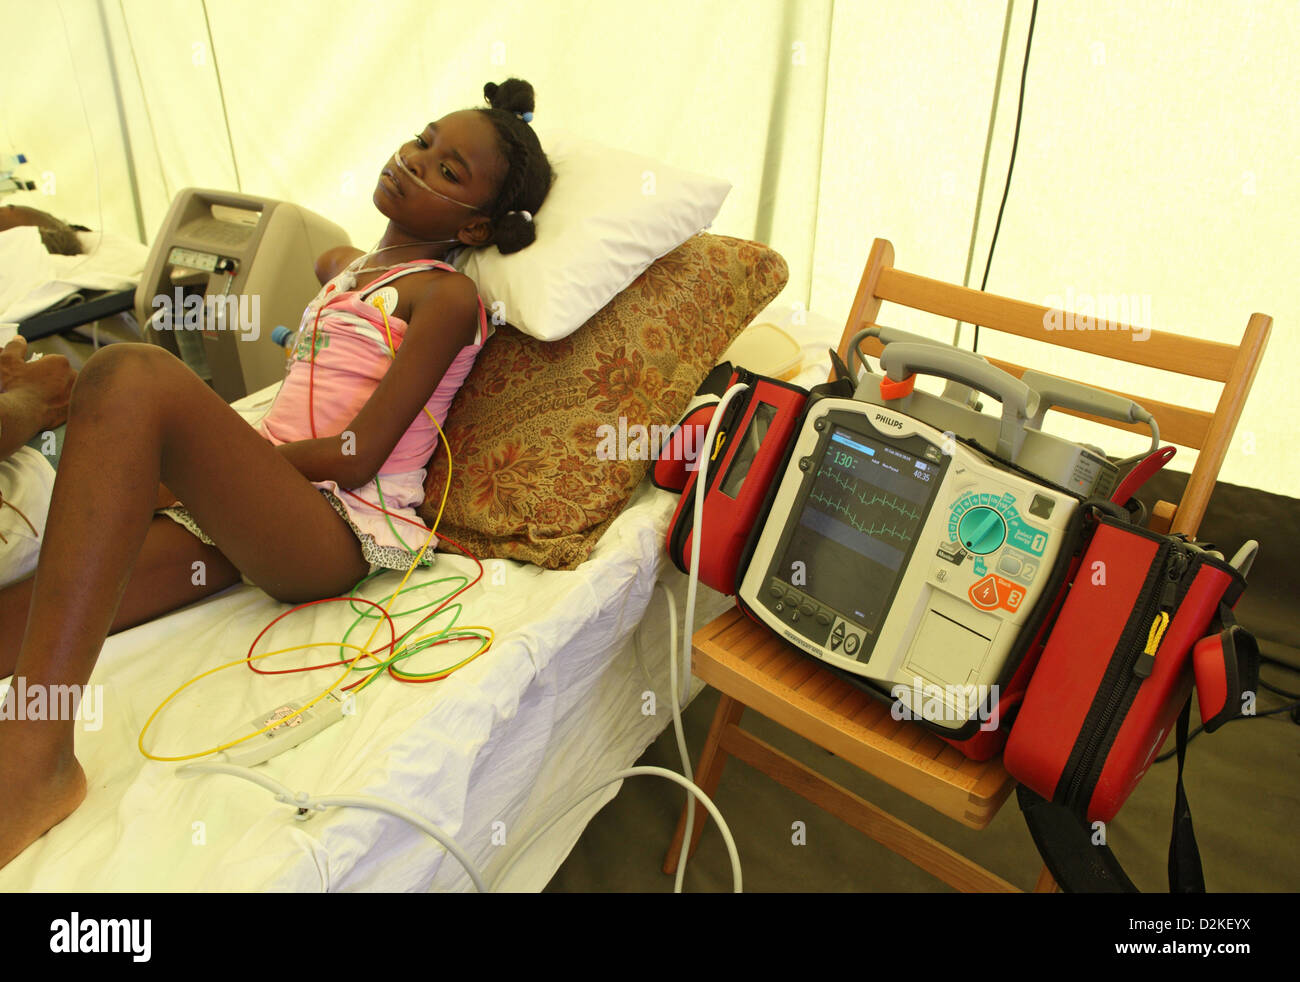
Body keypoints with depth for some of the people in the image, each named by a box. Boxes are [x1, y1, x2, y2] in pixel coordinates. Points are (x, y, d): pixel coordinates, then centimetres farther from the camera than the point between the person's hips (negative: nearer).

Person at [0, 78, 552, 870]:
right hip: (260, 506, 8)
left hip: (340, 528, -7)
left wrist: (190, 457, -7)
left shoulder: (448, 296, 1)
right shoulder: (341, 267, 25)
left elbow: (357, 455, -10)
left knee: (132, 376, -30)